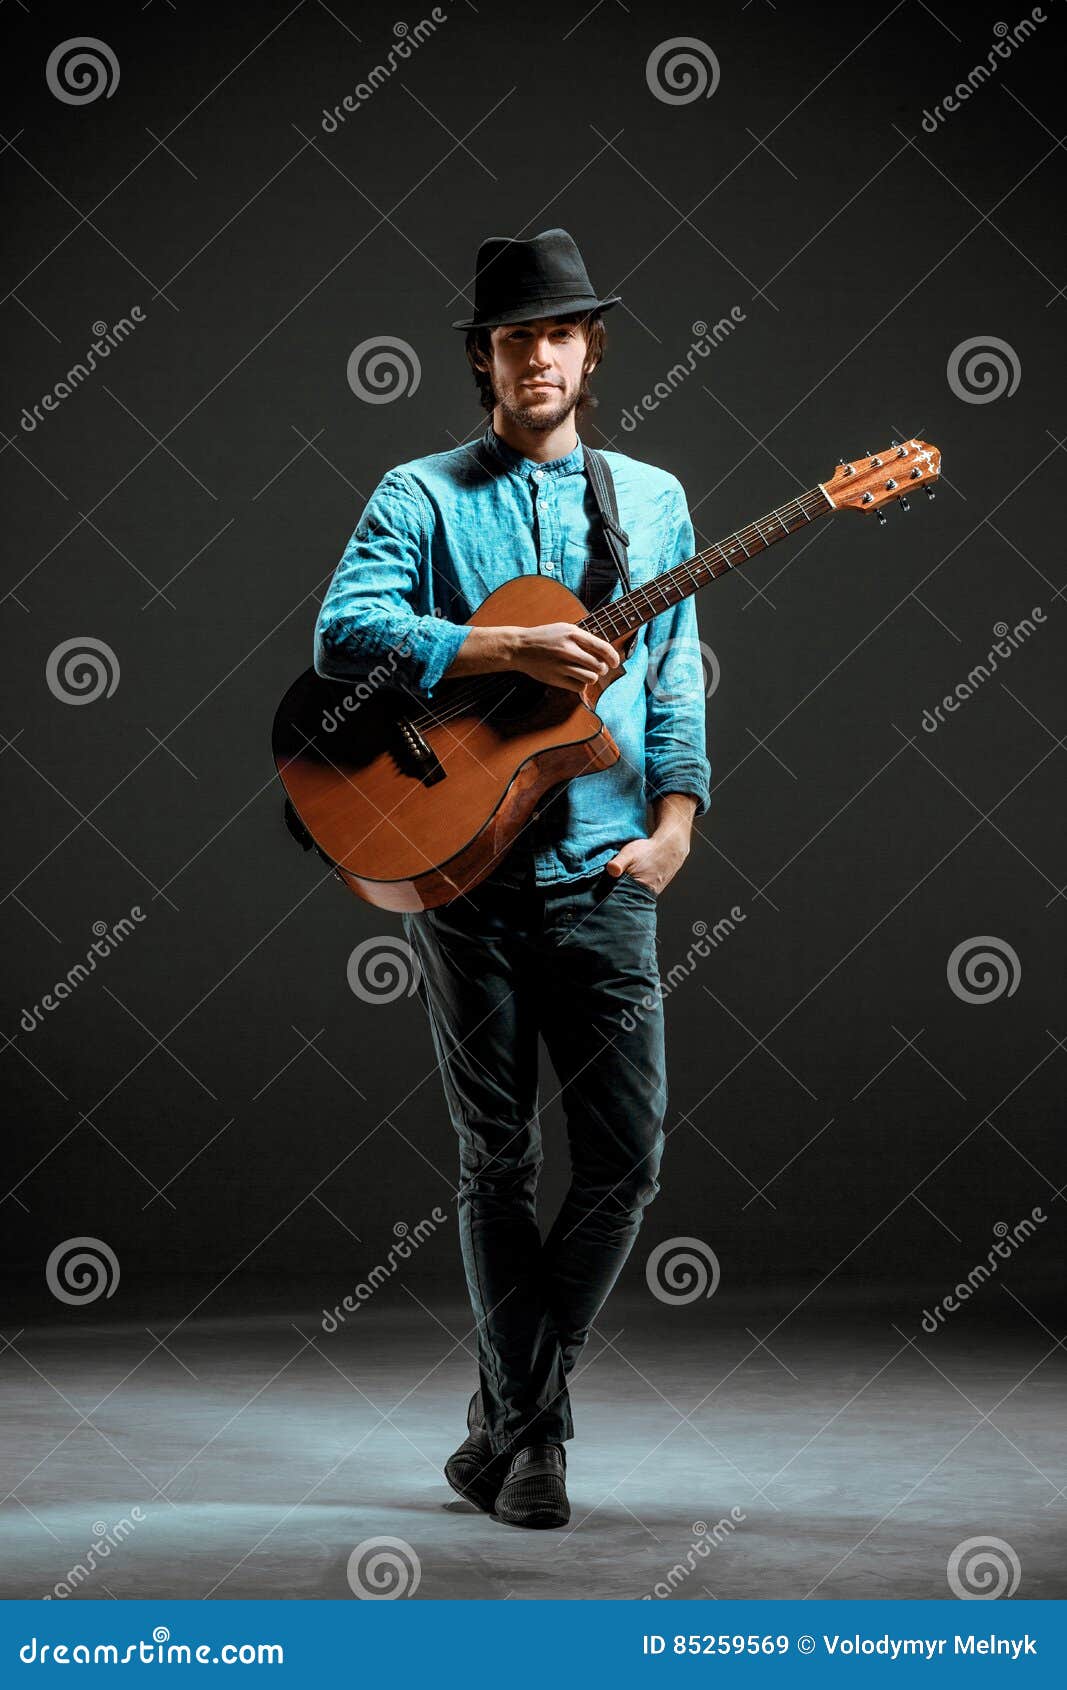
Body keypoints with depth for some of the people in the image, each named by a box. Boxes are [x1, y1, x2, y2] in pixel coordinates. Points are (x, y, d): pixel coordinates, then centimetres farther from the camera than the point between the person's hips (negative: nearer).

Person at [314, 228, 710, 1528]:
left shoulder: (651, 499, 15)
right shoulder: (422, 497, 4)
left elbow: (675, 673, 13)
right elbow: (344, 636, -12)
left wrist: (676, 813, -2)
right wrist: (515, 650, -21)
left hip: (603, 871, 3)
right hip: (462, 868, -2)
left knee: (627, 1152, -4)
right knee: (499, 1158, 3)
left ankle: (510, 1414, 12)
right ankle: (530, 1433, 14)